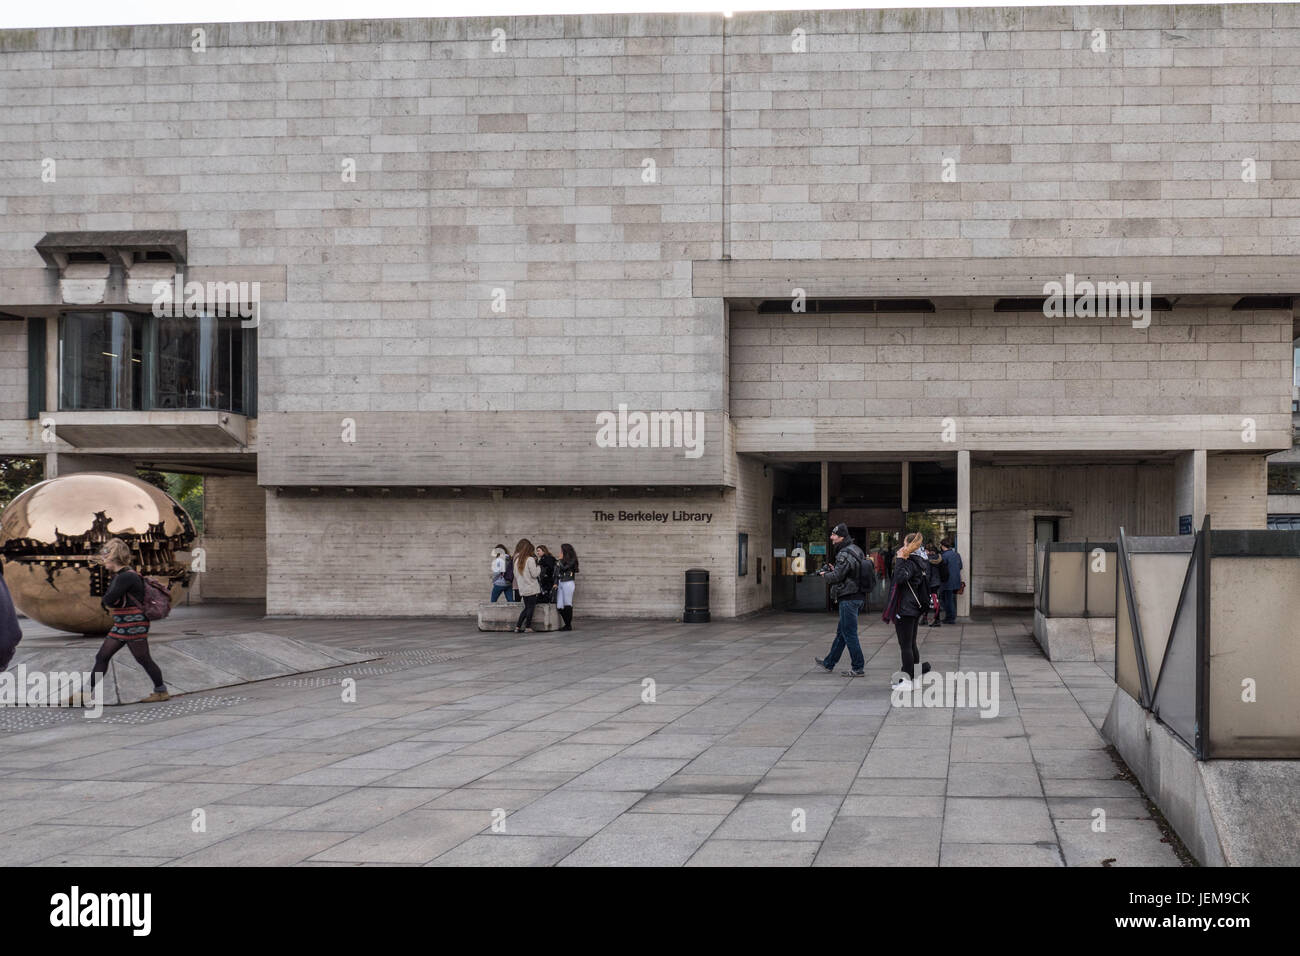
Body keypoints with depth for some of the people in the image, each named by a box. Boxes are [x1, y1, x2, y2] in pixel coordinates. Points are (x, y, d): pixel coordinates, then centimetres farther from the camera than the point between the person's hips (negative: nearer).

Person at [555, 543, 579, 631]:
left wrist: (560, 560, -1)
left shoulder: (572, 561, -3)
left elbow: (564, 568, -16)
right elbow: (557, 574, 16)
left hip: (568, 583, -7)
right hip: (560, 583, 7)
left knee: (567, 605, -5)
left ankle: (569, 625, 0)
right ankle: (567, 624, 12)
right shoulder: (562, 561, 15)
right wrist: (555, 583, 6)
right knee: (559, 606, 2)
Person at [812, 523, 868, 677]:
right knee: (841, 632, 17)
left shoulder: (845, 555, -19)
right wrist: (834, 570, 12)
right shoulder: (856, 550, 12)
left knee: (849, 633, -4)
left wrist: (825, 574, -1)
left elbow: (837, 576, -21)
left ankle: (858, 668, 0)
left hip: (848, 599, -10)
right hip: (857, 596, 10)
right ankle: (829, 663, 27)